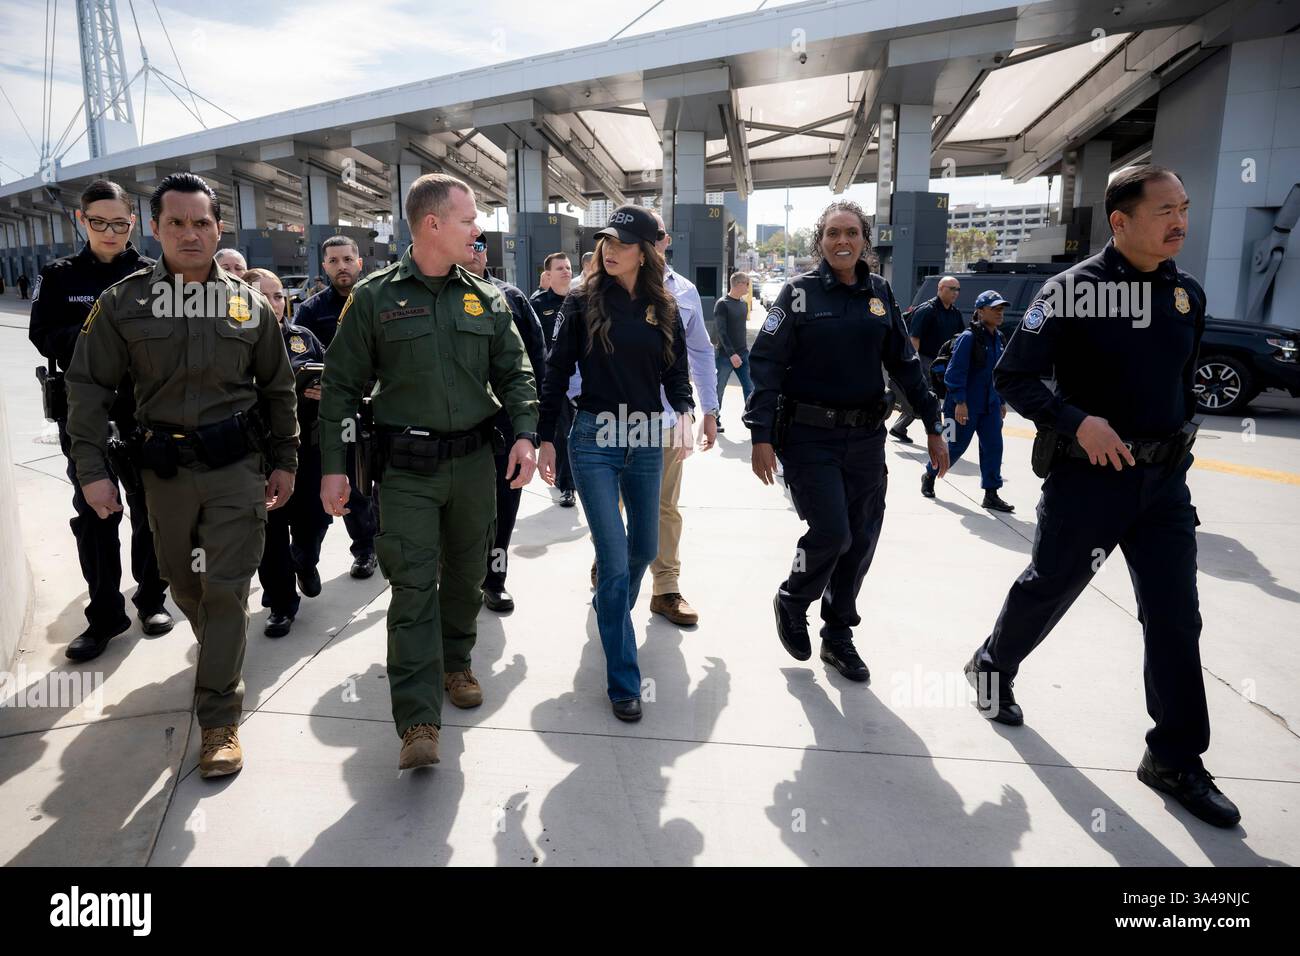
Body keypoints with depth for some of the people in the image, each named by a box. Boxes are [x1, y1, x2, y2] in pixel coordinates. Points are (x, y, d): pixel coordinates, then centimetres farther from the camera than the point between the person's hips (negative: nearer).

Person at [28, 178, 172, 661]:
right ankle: (105, 613, 17)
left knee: (149, 507, 9)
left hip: (146, 409, -1)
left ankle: (151, 598, 25)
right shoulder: (60, 277, 4)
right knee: (94, 513, 6)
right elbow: (44, 337, -7)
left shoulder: (152, 274, 1)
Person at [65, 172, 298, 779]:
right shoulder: (123, 302, 0)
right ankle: (218, 649, 47)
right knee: (182, 581, 17)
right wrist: (92, 468, -5)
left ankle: (220, 718, 6)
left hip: (236, 464, -1)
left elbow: (278, 389, 8)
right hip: (164, 467, 2)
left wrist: (285, 461, 8)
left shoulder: (249, 304, 1)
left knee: (226, 588, -3)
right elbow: (89, 386, 1)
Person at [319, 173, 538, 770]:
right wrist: (333, 465, -4)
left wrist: (525, 432, -8)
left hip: (475, 462, 4)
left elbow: (514, 372, 9)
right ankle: (418, 722, -4)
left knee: (466, 575, 14)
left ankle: (455, 663, 37)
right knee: (413, 586, -6)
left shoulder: (486, 298, 7)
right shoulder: (375, 297, -2)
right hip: (407, 468, -3)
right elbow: (342, 385, 0)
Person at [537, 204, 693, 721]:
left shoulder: (663, 308, 6)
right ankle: (623, 682, 3)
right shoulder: (583, 301, -3)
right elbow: (557, 372, -1)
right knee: (614, 559, -7)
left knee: (645, 548, 17)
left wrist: (685, 412, -11)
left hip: (646, 440, 4)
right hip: (594, 438, -4)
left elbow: (676, 372, 9)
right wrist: (546, 439, -3)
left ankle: (612, 611, 50)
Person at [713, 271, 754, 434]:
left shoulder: (744, 304, 11)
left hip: (743, 354, 6)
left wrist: (745, 349, 18)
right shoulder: (722, 304, -10)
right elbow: (721, 331, -16)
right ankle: (715, 422, 16)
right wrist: (732, 354, -22)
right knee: (718, 390, 4)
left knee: (750, 388, 0)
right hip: (725, 355, -6)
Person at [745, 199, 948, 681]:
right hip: (809, 437, -4)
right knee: (831, 533, -12)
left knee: (861, 541, 6)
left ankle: (838, 636, 25)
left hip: (865, 438, 4)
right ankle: (792, 603, 19)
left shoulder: (879, 292, 8)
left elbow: (905, 363, 12)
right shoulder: (800, 292, -4)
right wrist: (761, 435, -16)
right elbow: (765, 363, -9)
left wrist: (933, 426, 9)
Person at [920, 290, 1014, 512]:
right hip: (966, 405, -7)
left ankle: (991, 494, 8)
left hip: (990, 405, 7)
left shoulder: (997, 339, 11)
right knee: (957, 446, 3)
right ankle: (929, 475, 28)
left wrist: (1002, 401, 19)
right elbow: (956, 372, -17)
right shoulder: (968, 337, -13)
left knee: (993, 447, 1)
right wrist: (960, 401, -21)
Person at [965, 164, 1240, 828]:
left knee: (1175, 619, 4)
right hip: (1088, 475, -5)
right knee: (1048, 588, 11)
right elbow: (1013, 376, -13)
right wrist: (1076, 421, -25)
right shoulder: (1074, 289, -12)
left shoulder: (1187, 294, 6)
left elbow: (1184, 382, 19)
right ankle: (993, 667, 38)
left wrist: (1176, 450, 19)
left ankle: (1176, 759, 16)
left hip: (1164, 481, 5)